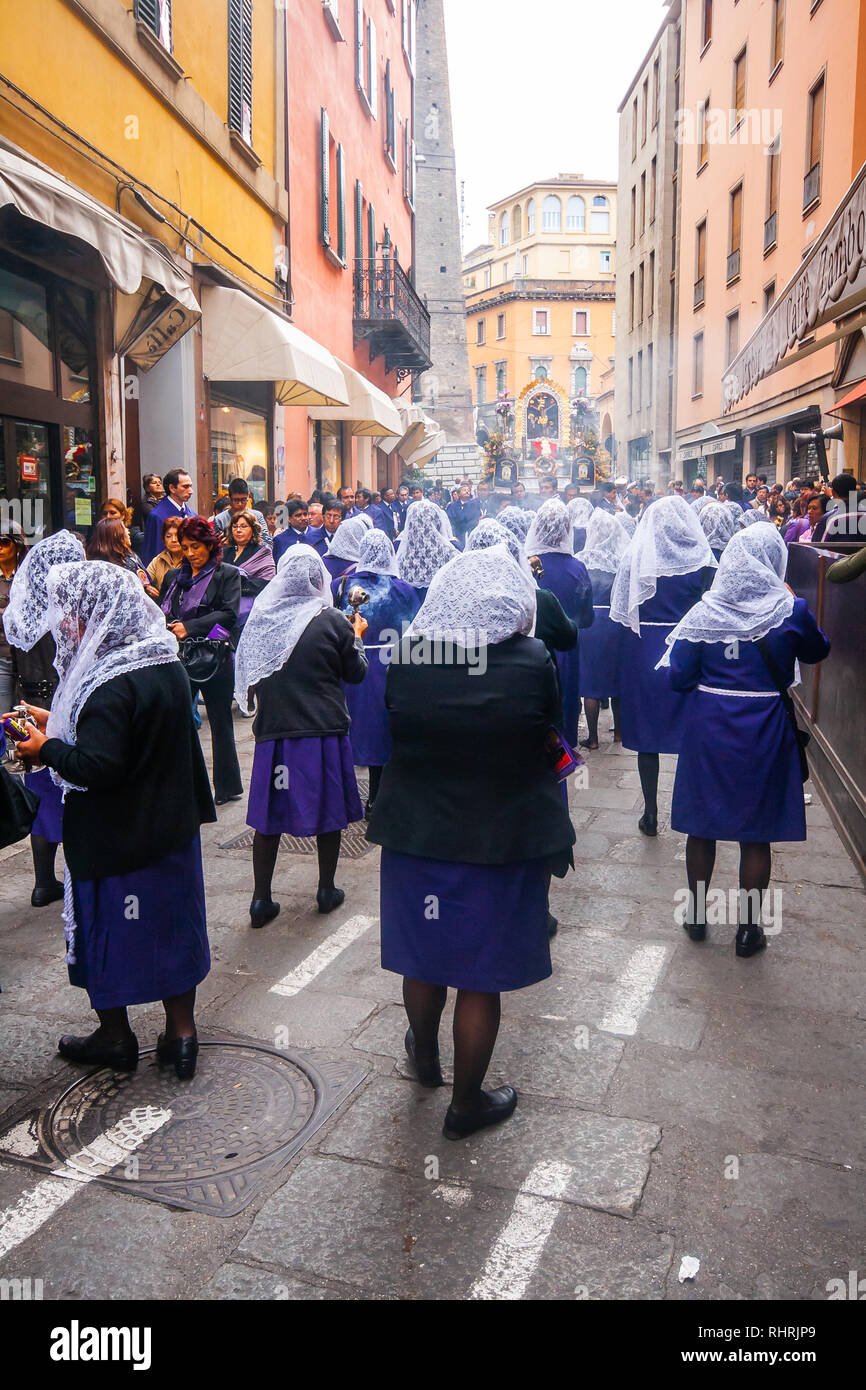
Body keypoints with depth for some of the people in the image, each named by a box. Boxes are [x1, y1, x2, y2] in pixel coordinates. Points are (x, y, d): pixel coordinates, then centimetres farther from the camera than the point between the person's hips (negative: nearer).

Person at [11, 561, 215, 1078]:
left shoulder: (111, 685, -25)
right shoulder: (168, 664, 2)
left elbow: (96, 764, -29)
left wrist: (47, 748, -12)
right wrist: (58, 723, 11)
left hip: (114, 837, -7)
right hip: (172, 826, 8)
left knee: (107, 929, 13)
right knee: (170, 924, 16)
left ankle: (116, 1037, 29)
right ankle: (181, 1035, 26)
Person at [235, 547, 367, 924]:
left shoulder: (261, 618, -1)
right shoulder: (331, 620, -9)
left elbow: (248, 678, 9)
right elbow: (356, 673, 3)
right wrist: (357, 638, 18)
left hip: (273, 730, 2)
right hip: (324, 730, -2)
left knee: (269, 813, 10)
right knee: (328, 809, 13)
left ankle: (261, 899, 14)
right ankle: (326, 890, 23)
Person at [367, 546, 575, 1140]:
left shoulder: (406, 658, -11)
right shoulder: (533, 663, -18)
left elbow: (389, 734, 2)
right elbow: (550, 737, -4)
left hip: (415, 833, 3)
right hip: (502, 841, -2)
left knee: (424, 960, 23)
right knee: (480, 978, 12)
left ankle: (425, 1057, 47)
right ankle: (467, 1102, 29)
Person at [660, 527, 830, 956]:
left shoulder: (704, 612, -8)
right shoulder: (790, 612, -10)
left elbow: (678, 676, -6)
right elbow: (817, 651, 10)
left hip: (707, 729, 1)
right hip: (763, 732, -1)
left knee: (701, 826, 15)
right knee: (756, 834, 10)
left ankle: (696, 913, 30)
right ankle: (748, 928, 21)